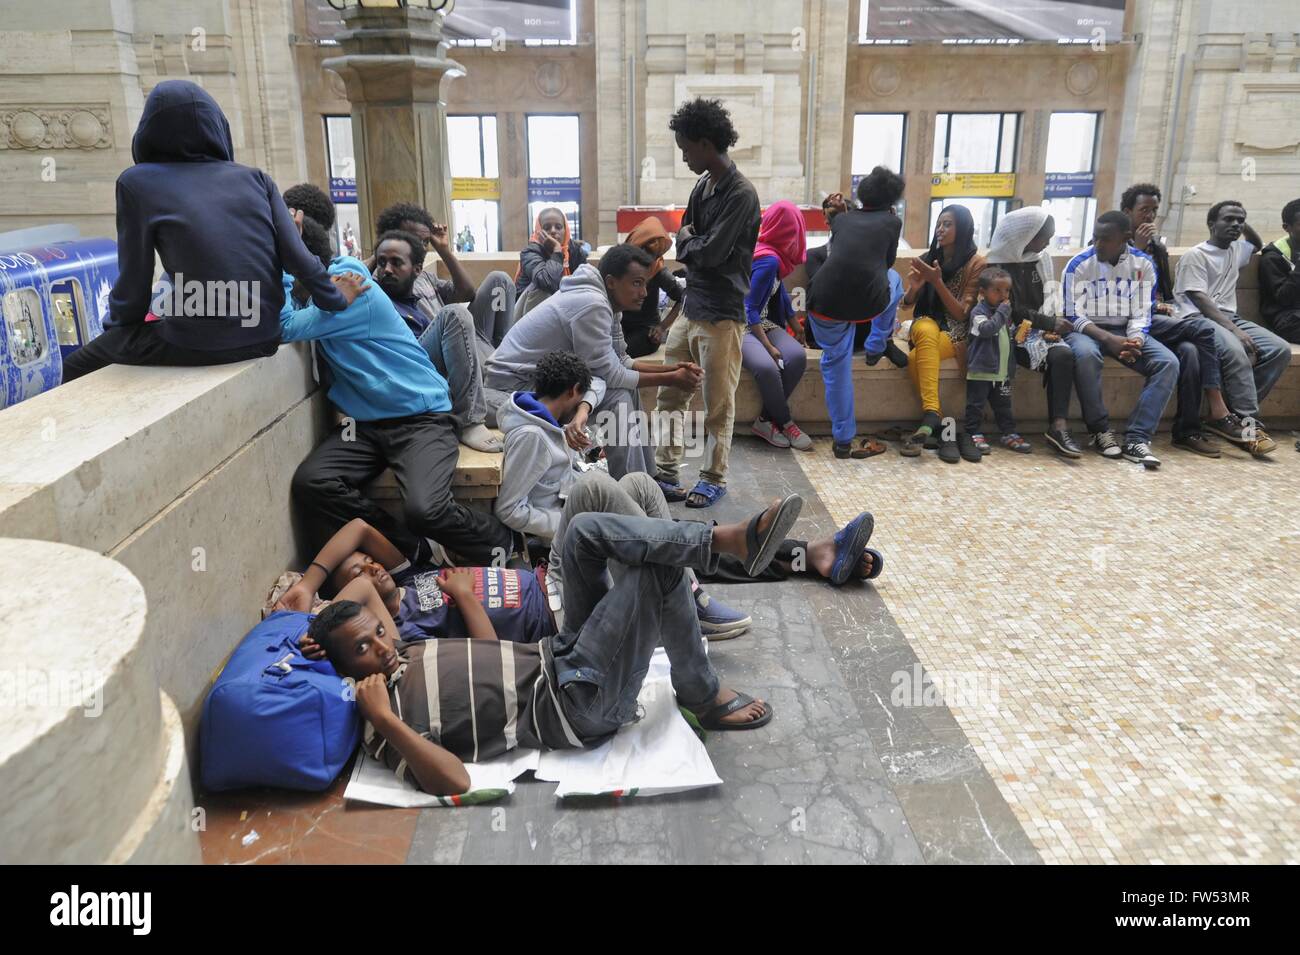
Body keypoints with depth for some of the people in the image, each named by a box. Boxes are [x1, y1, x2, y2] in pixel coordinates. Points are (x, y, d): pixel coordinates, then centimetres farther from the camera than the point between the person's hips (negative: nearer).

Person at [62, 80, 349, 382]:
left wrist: (115, 325, 19)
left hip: (199, 345, -5)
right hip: (264, 336, 5)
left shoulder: (138, 182, -1)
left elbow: (134, 281, 1)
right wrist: (340, 307, 13)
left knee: (77, 367, 18)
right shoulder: (255, 179, 7)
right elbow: (299, 259, 0)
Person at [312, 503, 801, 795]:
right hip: (579, 702, -9)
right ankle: (705, 699, -3)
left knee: (587, 529, -7)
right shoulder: (381, 727, -12)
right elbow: (454, 781, -27)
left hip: (556, 655, 9)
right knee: (658, 571, -21)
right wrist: (383, 720, -30)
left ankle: (732, 538, -13)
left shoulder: (399, 654, 11)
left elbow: (362, 585, 22)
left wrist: (314, 626, 6)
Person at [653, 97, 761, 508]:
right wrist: (692, 245, -7)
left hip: (721, 315, -8)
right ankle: (666, 473, 20)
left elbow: (710, 251, -20)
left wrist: (688, 242, -2)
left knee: (719, 405, 4)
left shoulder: (741, 194, -15)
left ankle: (714, 479, 17)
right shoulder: (702, 186, 12)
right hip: (690, 307, 8)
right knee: (670, 394, 10)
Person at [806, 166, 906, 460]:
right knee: (893, 278, 33)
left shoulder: (841, 219, 21)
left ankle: (843, 440, 21)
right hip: (868, 304, -2)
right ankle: (877, 347, 42)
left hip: (826, 300, 2)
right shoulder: (892, 222, 15)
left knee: (836, 364, 20)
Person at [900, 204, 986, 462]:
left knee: (916, 360, -35)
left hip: (957, 334, -3)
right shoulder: (926, 258, 6)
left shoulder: (976, 264, -5)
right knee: (925, 329, -35)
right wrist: (913, 289, -14)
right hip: (925, 326, 3)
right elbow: (906, 305, 9)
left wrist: (937, 282, -20)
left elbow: (962, 314, -11)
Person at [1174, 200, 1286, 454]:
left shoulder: (1237, 250, 21)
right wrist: (1234, 331, -23)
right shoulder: (1195, 255, -2)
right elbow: (1200, 300, -14)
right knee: (1236, 351, -36)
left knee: (1281, 350, -16)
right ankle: (1249, 422, -28)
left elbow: (1258, 244, 48)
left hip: (1230, 317, 8)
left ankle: (1234, 415, -19)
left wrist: (1245, 224, 27)